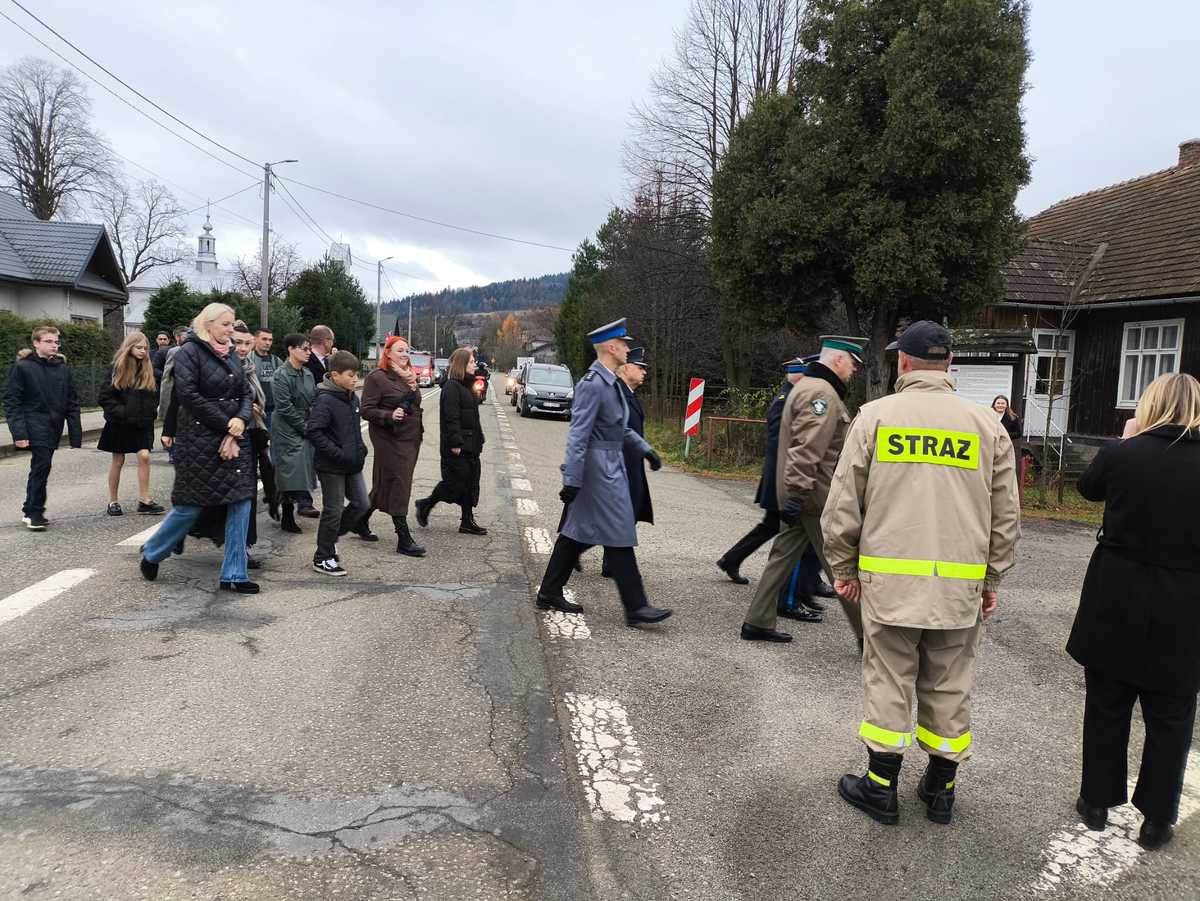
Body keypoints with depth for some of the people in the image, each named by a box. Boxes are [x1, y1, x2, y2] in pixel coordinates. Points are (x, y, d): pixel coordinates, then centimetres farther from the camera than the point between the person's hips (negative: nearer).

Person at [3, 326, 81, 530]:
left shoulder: (64, 369, 10)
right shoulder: (22, 367, -3)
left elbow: (72, 403, 12)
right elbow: (11, 401, -5)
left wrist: (76, 434, 6)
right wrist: (18, 432, -14)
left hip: (55, 426, 5)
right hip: (34, 423, -5)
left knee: (41, 466, 12)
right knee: (42, 465, -14)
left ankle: (30, 510, 24)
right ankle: (34, 512, -4)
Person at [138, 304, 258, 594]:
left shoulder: (231, 355, 13)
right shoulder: (189, 352, -6)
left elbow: (245, 394, 9)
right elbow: (189, 396, -15)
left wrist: (240, 422, -10)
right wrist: (226, 424, -14)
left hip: (235, 439, 6)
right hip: (199, 441, -6)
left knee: (241, 502, 0)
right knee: (191, 504, 0)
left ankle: (233, 575, 7)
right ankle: (152, 553, 28)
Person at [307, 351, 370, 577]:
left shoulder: (353, 398, 8)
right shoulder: (325, 400, -18)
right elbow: (313, 432, -25)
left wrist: (360, 447, 8)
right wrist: (338, 454, -24)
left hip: (352, 464, 8)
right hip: (331, 467, -8)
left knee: (360, 504, 11)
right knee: (333, 511, 1)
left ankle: (330, 537, 30)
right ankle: (323, 558, 16)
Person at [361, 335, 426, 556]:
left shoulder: (408, 376, 15)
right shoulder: (377, 378, -8)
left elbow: (416, 405, 14)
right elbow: (366, 410, -12)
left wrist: (413, 387, -3)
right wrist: (389, 415, -26)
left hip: (411, 438, 7)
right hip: (390, 440, -7)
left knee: (385, 484, 14)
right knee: (398, 486, -7)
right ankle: (404, 540, -4)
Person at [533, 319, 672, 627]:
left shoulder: (609, 382, 12)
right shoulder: (593, 384, -19)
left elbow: (620, 426, 24)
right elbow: (578, 434, -22)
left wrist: (645, 448, 22)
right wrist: (572, 480, -23)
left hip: (610, 466, 10)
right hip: (599, 471, -10)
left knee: (577, 533, 14)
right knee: (618, 536, -4)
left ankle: (550, 594, 23)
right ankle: (635, 607, 4)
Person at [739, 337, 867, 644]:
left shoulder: (805, 386, 17)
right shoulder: (822, 394, -17)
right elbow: (807, 450, -26)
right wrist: (797, 493, -28)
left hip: (798, 493, 10)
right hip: (816, 494, -10)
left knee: (785, 554, 13)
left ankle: (757, 623, 18)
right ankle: (867, 633, 8)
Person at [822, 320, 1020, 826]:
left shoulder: (875, 415, -3)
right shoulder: (987, 424, 5)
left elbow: (843, 504, -2)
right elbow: (1006, 516, 7)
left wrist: (843, 567, 9)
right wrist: (992, 580, 16)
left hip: (889, 578, -2)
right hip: (961, 587, 2)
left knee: (889, 684, 8)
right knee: (949, 688, 14)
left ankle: (880, 788, 19)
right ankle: (940, 790, 27)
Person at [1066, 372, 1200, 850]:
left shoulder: (1121, 453, -11)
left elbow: (1088, 488, 10)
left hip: (1116, 602, 0)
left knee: (1106, 706, 15)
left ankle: (1097, 801, 29)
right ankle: (1157, 819, 25)